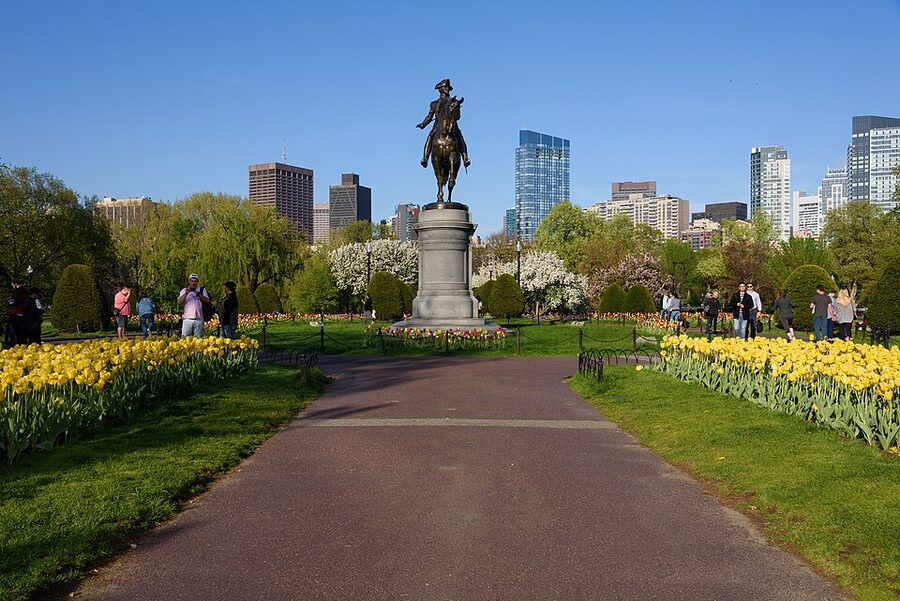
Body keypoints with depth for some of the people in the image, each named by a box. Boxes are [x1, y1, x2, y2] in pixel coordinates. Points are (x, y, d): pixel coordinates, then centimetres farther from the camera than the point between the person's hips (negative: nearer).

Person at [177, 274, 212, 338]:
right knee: (184, 337, -5)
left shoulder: (202, 290, 11)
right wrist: (186, 293, -19)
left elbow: (207, 301, -1)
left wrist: (199, 295, -16)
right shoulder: (184, 290, 9)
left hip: (199, 319, 1)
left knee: (199, 338, 2)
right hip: (187, 318, -1)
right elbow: (179, 302, -5)